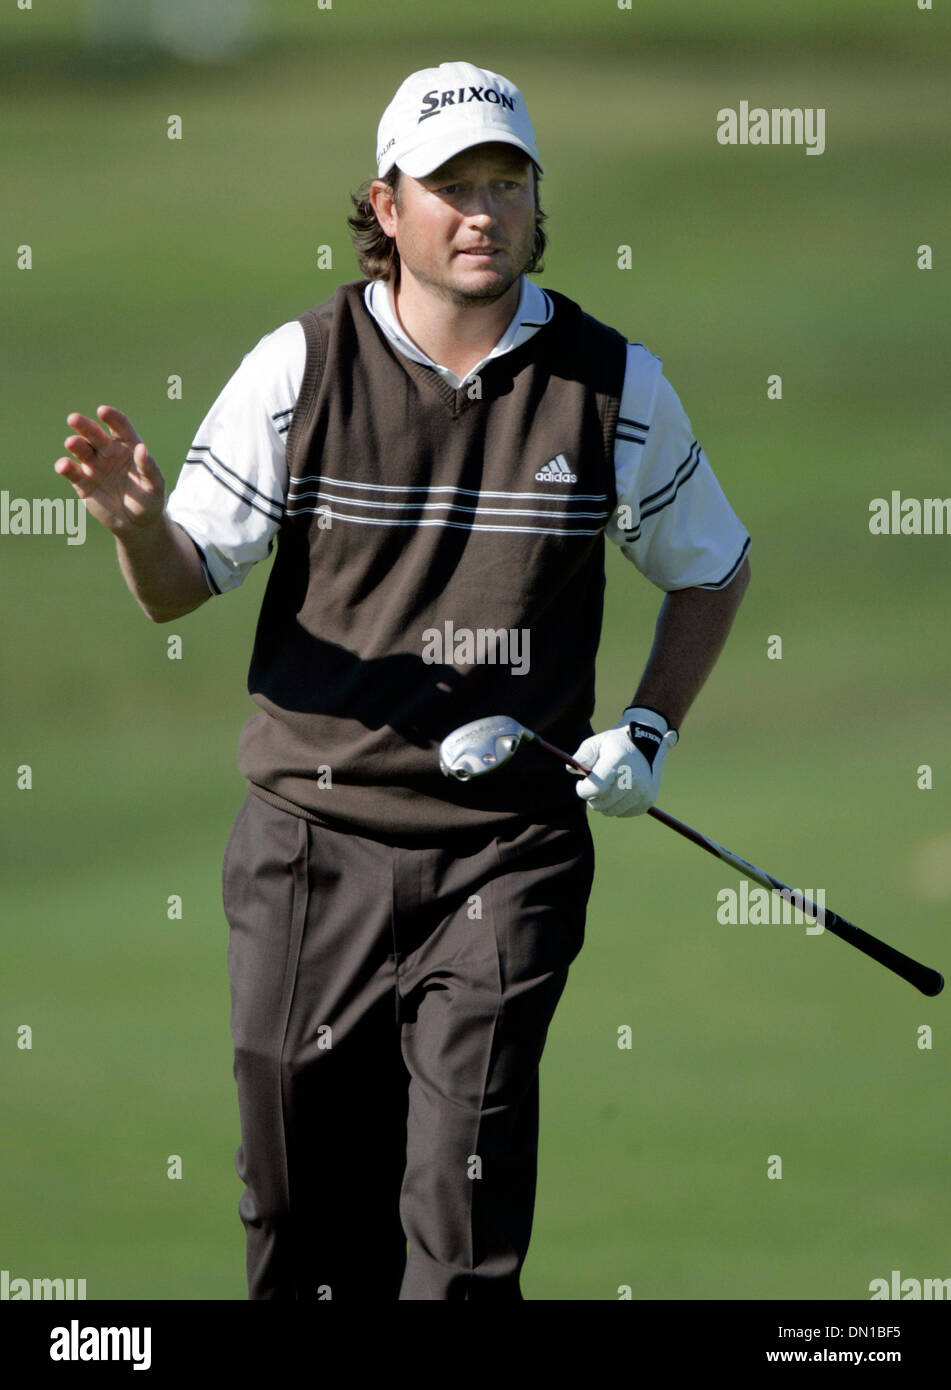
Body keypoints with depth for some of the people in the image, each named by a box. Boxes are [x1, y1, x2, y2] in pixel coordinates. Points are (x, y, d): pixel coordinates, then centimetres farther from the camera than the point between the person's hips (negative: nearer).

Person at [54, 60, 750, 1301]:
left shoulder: (617, 386, 2)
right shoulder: (301, 367, -1)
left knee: (464, 1230, -12)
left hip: (509, 853, -1)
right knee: (304, 1204, 5)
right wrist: (137, 519, -24)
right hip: (313, 837, 1)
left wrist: (649, 733, 4)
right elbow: (180, 587, -1)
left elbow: (712, 568, 17)